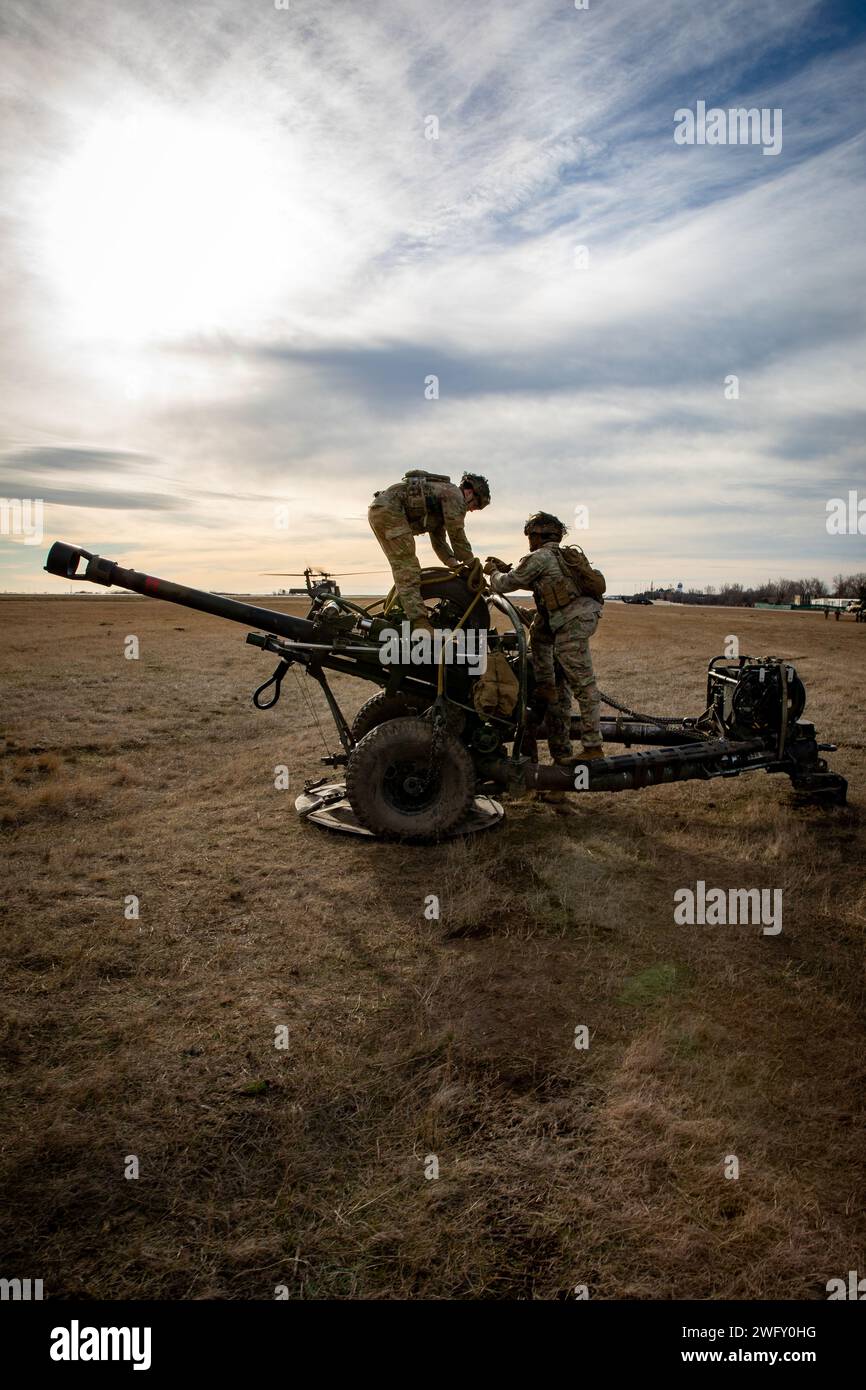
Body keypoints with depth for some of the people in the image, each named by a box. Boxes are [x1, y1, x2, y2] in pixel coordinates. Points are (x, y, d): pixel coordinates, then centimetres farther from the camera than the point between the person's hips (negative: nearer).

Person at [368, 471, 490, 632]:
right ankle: (420, 625, -20)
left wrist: (457, 567, 19)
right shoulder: (455, 494, -2)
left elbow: (439, 542, 29)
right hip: (389, 509, -10)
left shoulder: (442, 507, 27)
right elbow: (457, 536, -4)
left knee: (403, 567, 14)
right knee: (407, 568, -15)